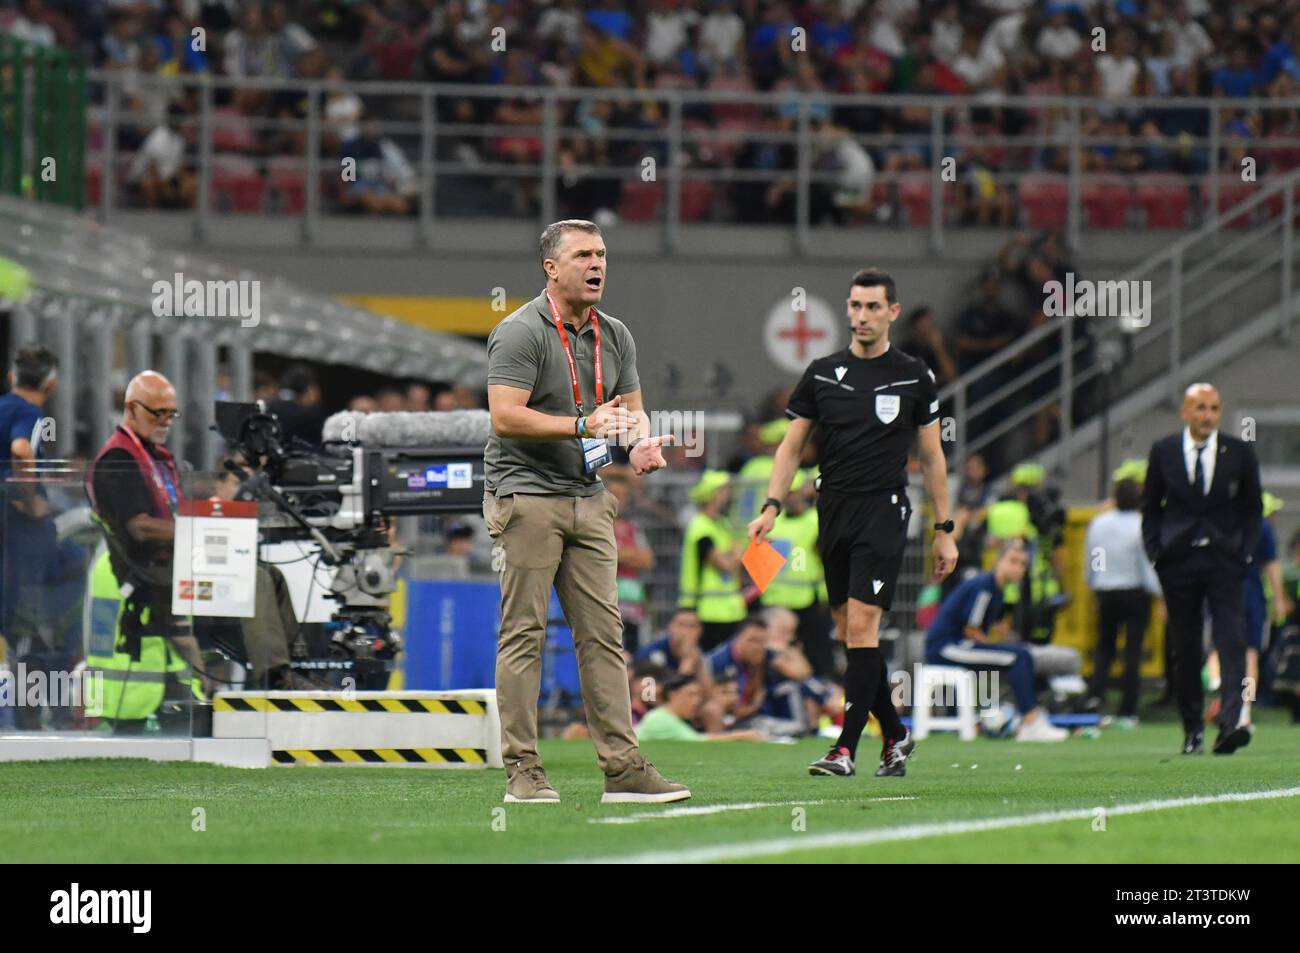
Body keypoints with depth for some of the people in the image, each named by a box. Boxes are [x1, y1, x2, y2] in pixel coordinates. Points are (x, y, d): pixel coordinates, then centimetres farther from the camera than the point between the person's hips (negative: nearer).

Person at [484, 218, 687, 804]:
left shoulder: (615, 337, 13)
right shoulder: (521, 333, -9)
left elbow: (631, 407, 21)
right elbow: (505, 416, -18)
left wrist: (641, 441, -2)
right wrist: (582, 426, -25)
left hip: (589, 499, 7)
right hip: (527, 495, -7)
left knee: (603, 634, 3)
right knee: (524, 634, -5)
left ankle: (622, 769, 3)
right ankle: (522, 770, -3)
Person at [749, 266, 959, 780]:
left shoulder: (913, 377, 2)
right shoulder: (822, 373, 7)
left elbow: (931, 455, 7)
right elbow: (792, 445, 10)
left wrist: (944, 530, 6)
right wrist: (771, 507, -3)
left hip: (884, 511, -4)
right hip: (833, 511, 4)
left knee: (861, 625, -14)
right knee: (848, 634, 6)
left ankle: (846, 748, -15)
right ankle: (895, 735, 22)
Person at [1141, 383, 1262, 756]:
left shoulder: (1239, 453, 3)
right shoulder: (1163, 452, 5)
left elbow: (1253, 508, 10)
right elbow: (1150, 507, 11)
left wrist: (1244, 552, -2)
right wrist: (1156, 553, 1)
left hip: (1224, 560, -1)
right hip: (1179, 560, 1)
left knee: (1231, 641, -15)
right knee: (1184, 649, 4)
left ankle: (1231, 723, -24)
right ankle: (1192, 731, 12)